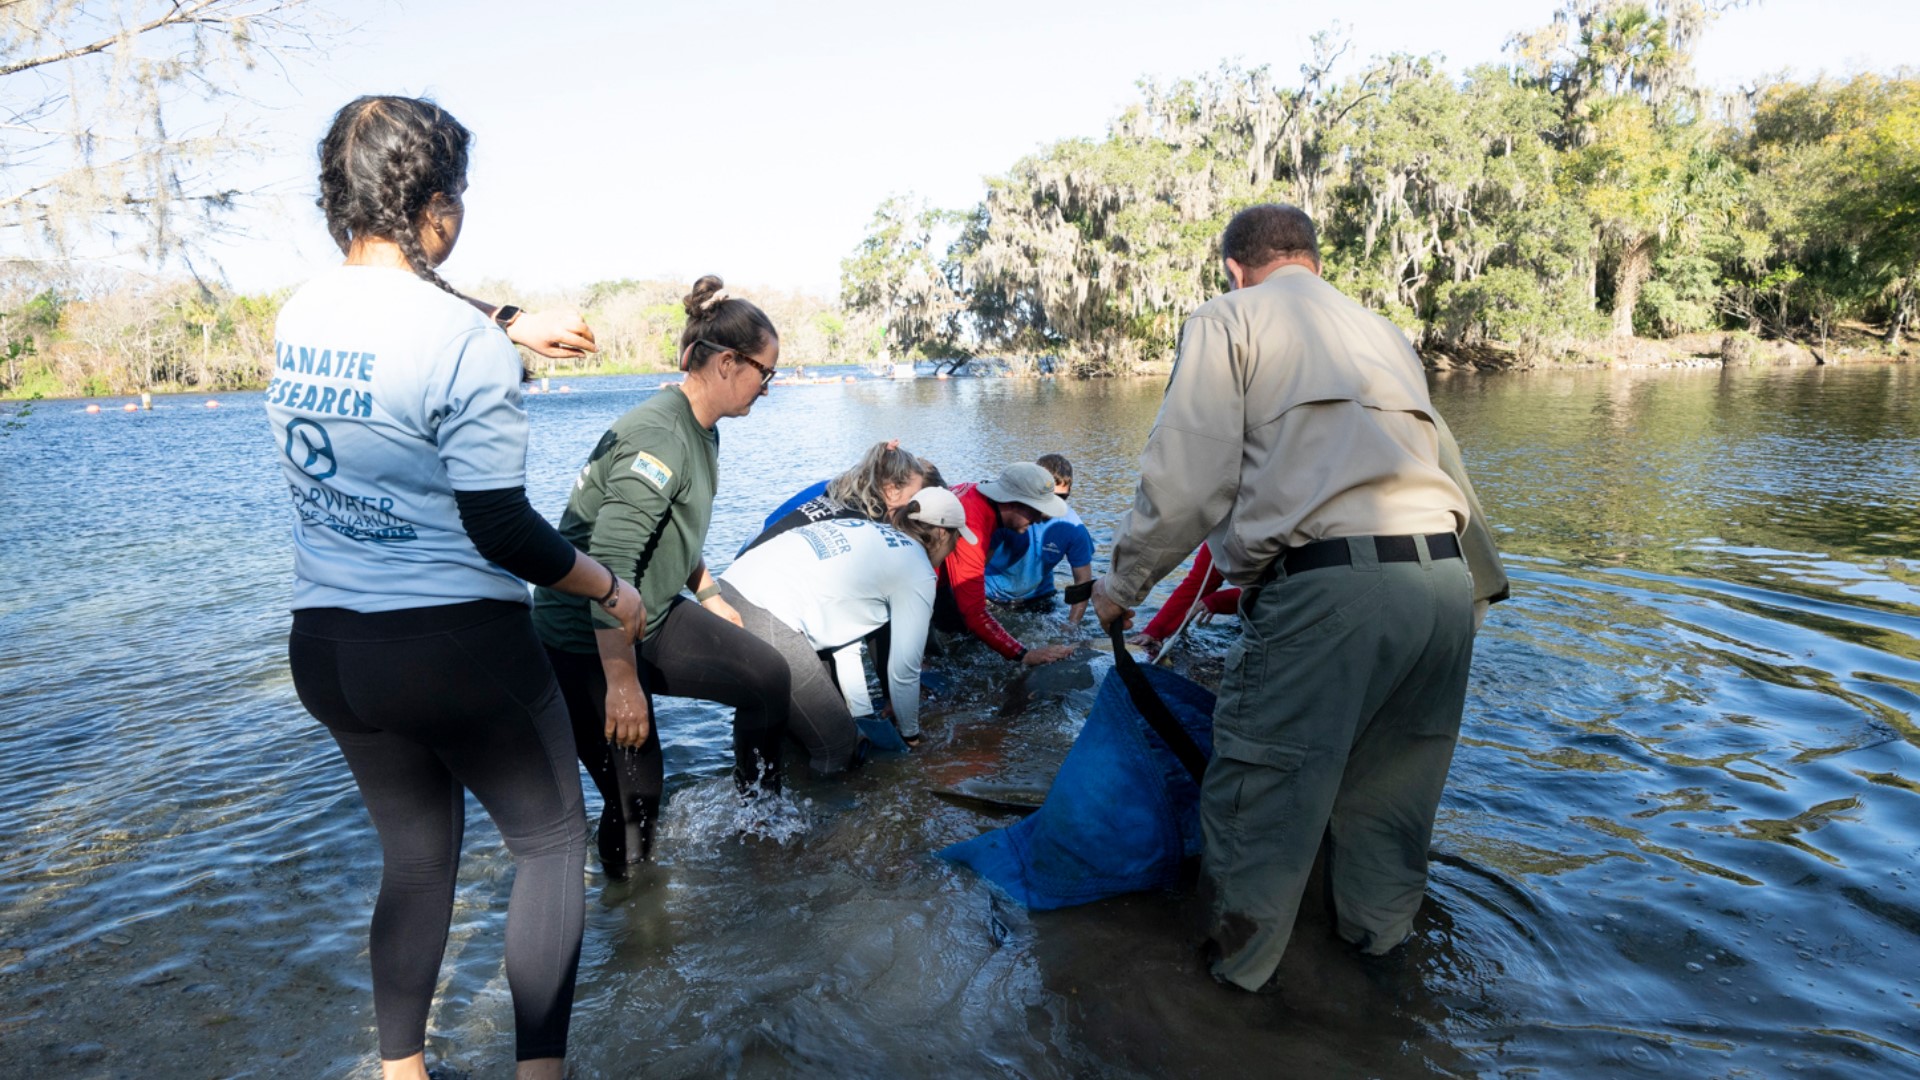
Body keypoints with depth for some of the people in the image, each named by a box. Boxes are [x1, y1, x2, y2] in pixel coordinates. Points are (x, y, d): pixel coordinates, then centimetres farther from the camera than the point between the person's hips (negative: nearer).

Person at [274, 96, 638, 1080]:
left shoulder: (299, 316, 4)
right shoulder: (462, 337, -18)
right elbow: (502, 531, -18)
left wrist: (517, 330, 32)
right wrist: (610, 591, -4)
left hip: (325, 650, 7)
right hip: (458, 647, -7)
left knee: (415, 855, 22)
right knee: (550, 844, 12)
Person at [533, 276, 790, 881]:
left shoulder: (701, 432, 5)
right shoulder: (659, 439, -26)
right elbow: (608, 569, -32)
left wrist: (710, 596, 21)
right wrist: (622, 681, -30)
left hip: (653, 616, 9)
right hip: (588, 642, -9)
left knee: (767, 676, 7)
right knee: (635, 792, -3)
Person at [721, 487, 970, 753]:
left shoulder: (866, 533, 27)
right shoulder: (918, 571, 5)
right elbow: (903, 666, 8)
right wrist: (910, 733, 26)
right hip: (768, 623, -9)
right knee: (836, 747, 6)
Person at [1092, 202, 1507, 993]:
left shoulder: (1229, 318, 8)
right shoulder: (1384, 332, 28)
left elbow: (1189, 477, -3)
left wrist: (1122, 584, 9)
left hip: (1328, 581, -7)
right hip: (1445, 578, 8)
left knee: (1260, 794, 7)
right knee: (1392, 784, 23)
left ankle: (1234, 973, 22)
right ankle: (1380, 941, 41)